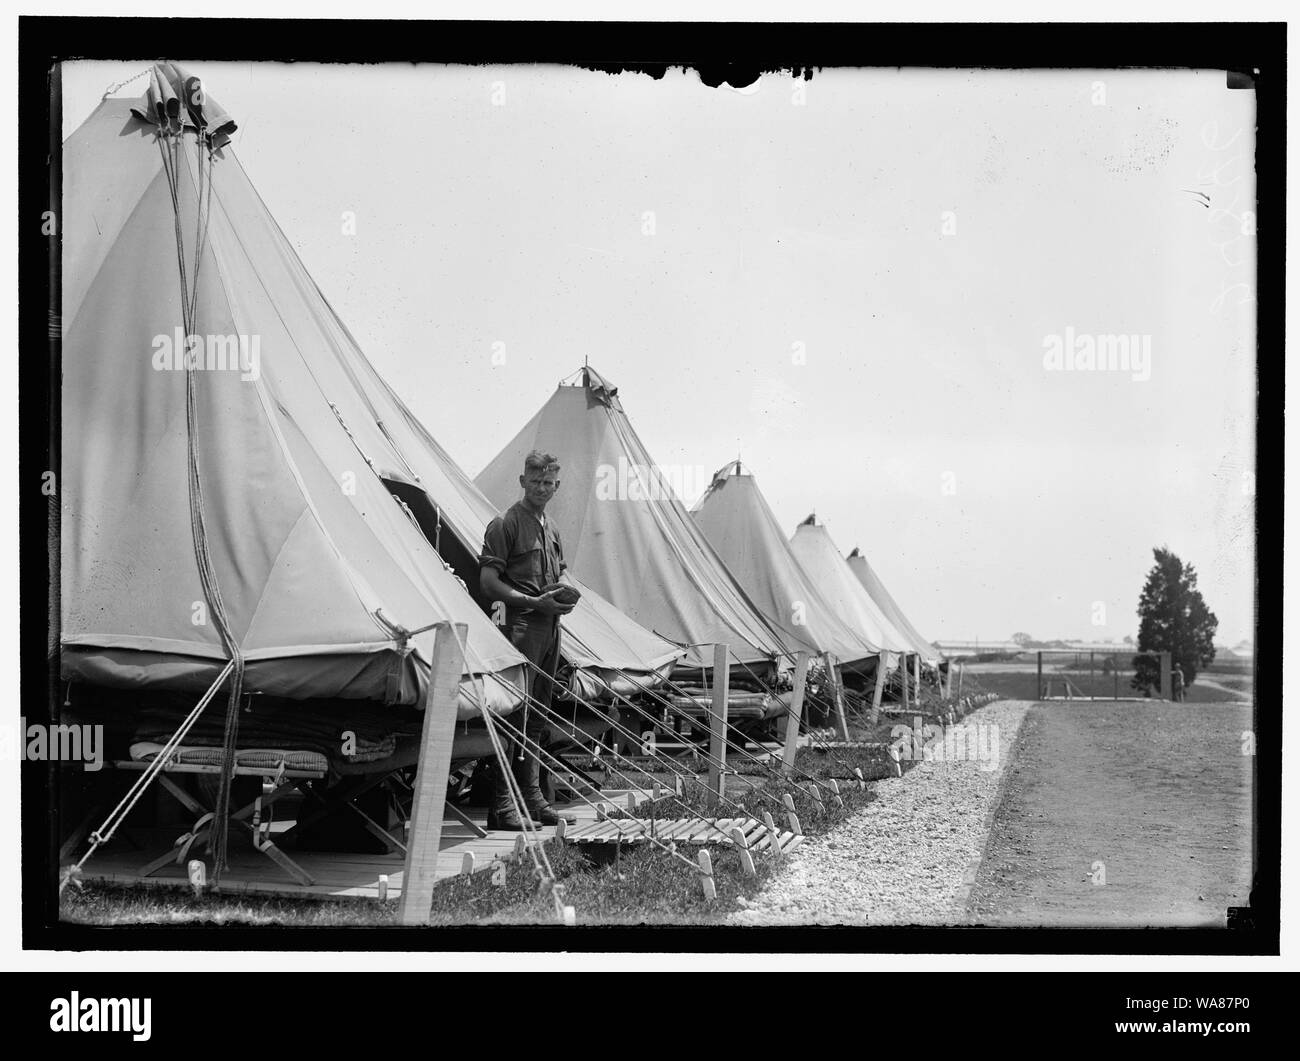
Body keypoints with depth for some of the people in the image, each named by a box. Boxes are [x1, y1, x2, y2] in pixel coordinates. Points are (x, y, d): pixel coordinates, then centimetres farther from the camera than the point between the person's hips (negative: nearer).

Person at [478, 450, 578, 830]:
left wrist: (564, 597, 7)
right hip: (519, 625, -8)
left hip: (550, 627, 8)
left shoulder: (551, 529, 19)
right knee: (513, 714, -11)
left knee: (537, 716, 12)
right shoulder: (505, 524, -6)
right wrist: (535, 602, -19)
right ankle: (501, 806, -10)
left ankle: (532, 798, 19)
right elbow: (488, 581, -12)